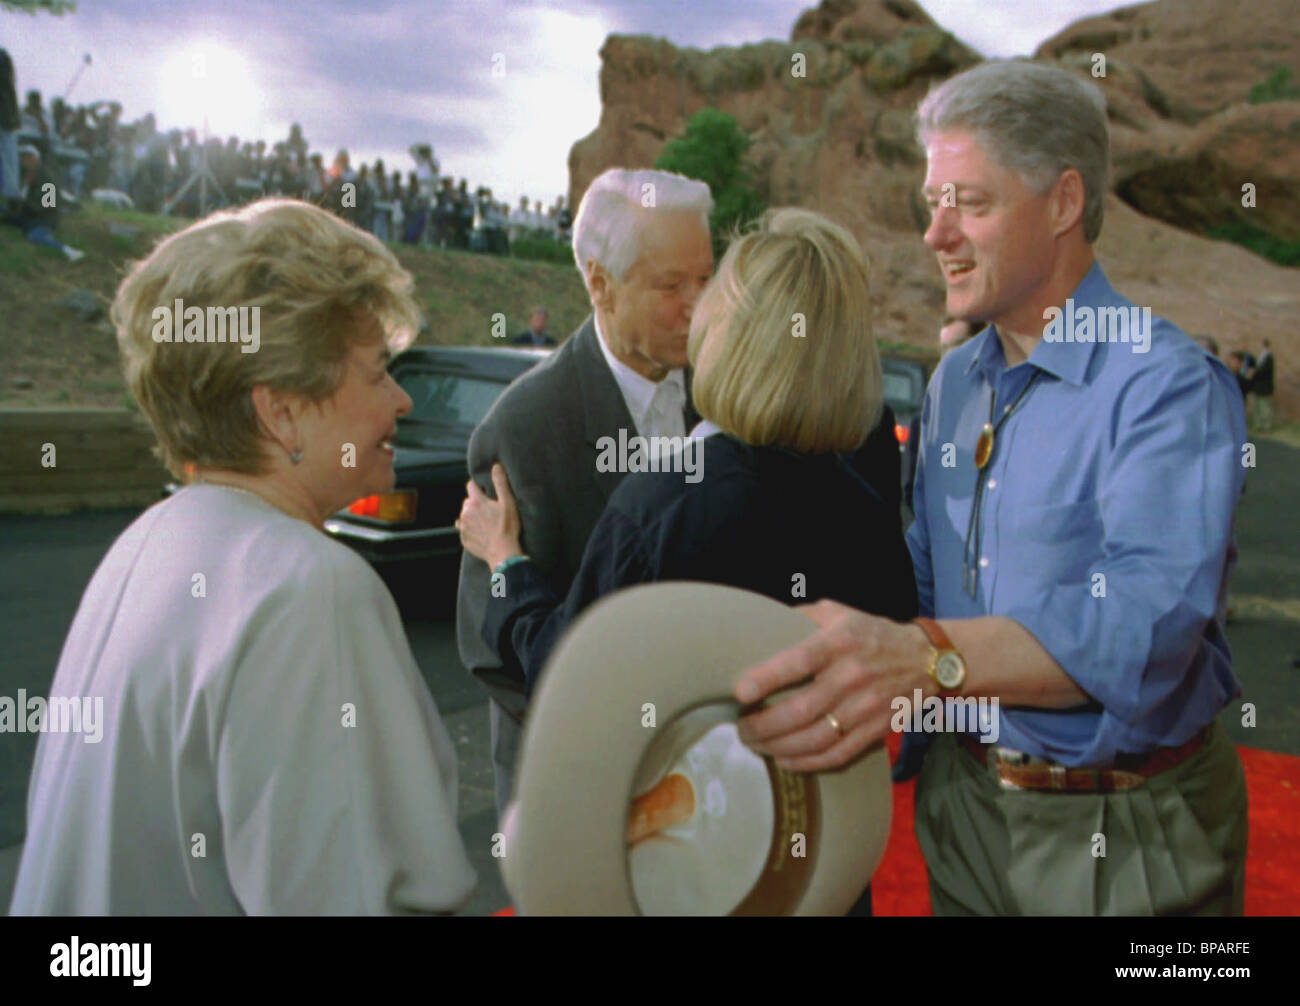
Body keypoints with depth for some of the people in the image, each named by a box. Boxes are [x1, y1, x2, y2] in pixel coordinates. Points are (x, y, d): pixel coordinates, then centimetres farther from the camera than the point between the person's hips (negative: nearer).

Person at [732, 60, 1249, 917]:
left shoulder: (1171, 385, -19)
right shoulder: (952, 382, 5)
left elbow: (1151, 614, -34)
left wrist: (928, 657, -47)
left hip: (1124, 833, -6)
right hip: (965, 798, 6)